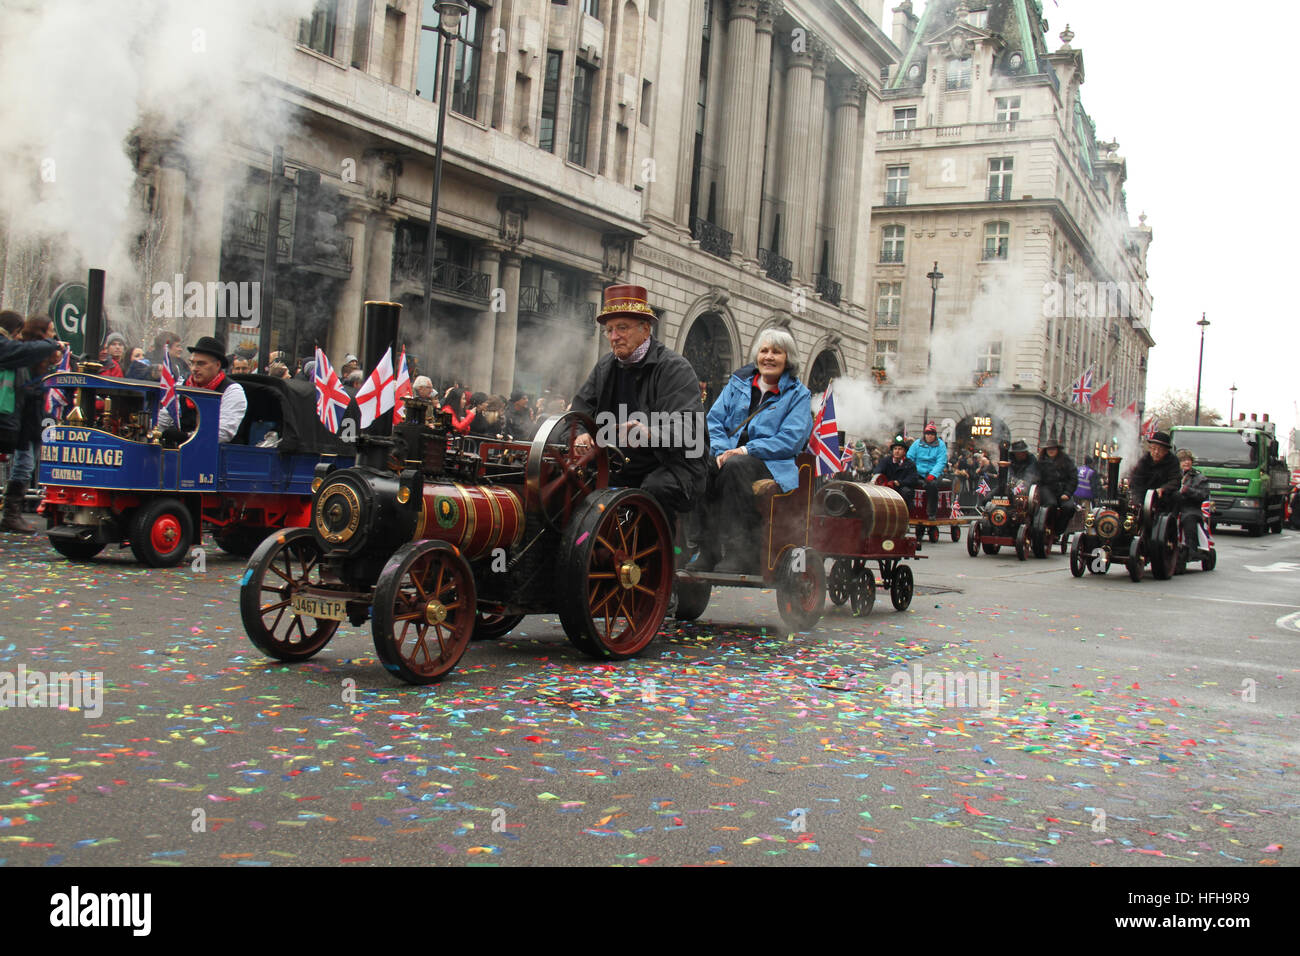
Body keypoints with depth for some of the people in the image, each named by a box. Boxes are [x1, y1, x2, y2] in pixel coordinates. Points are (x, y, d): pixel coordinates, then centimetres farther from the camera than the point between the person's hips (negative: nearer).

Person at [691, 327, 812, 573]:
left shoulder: (798, 394, 7)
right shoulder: (738, 382, 19)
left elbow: (791, 440, -6)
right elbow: (714, 420, 12)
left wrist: (747, 450, -17)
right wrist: (722, 450, -9)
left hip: (771, 464, -4)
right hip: (730, 455, 4)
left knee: (735, 466, -37)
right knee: (700, 464, -30)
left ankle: (742, 551, -36)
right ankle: (709, 550, -31)